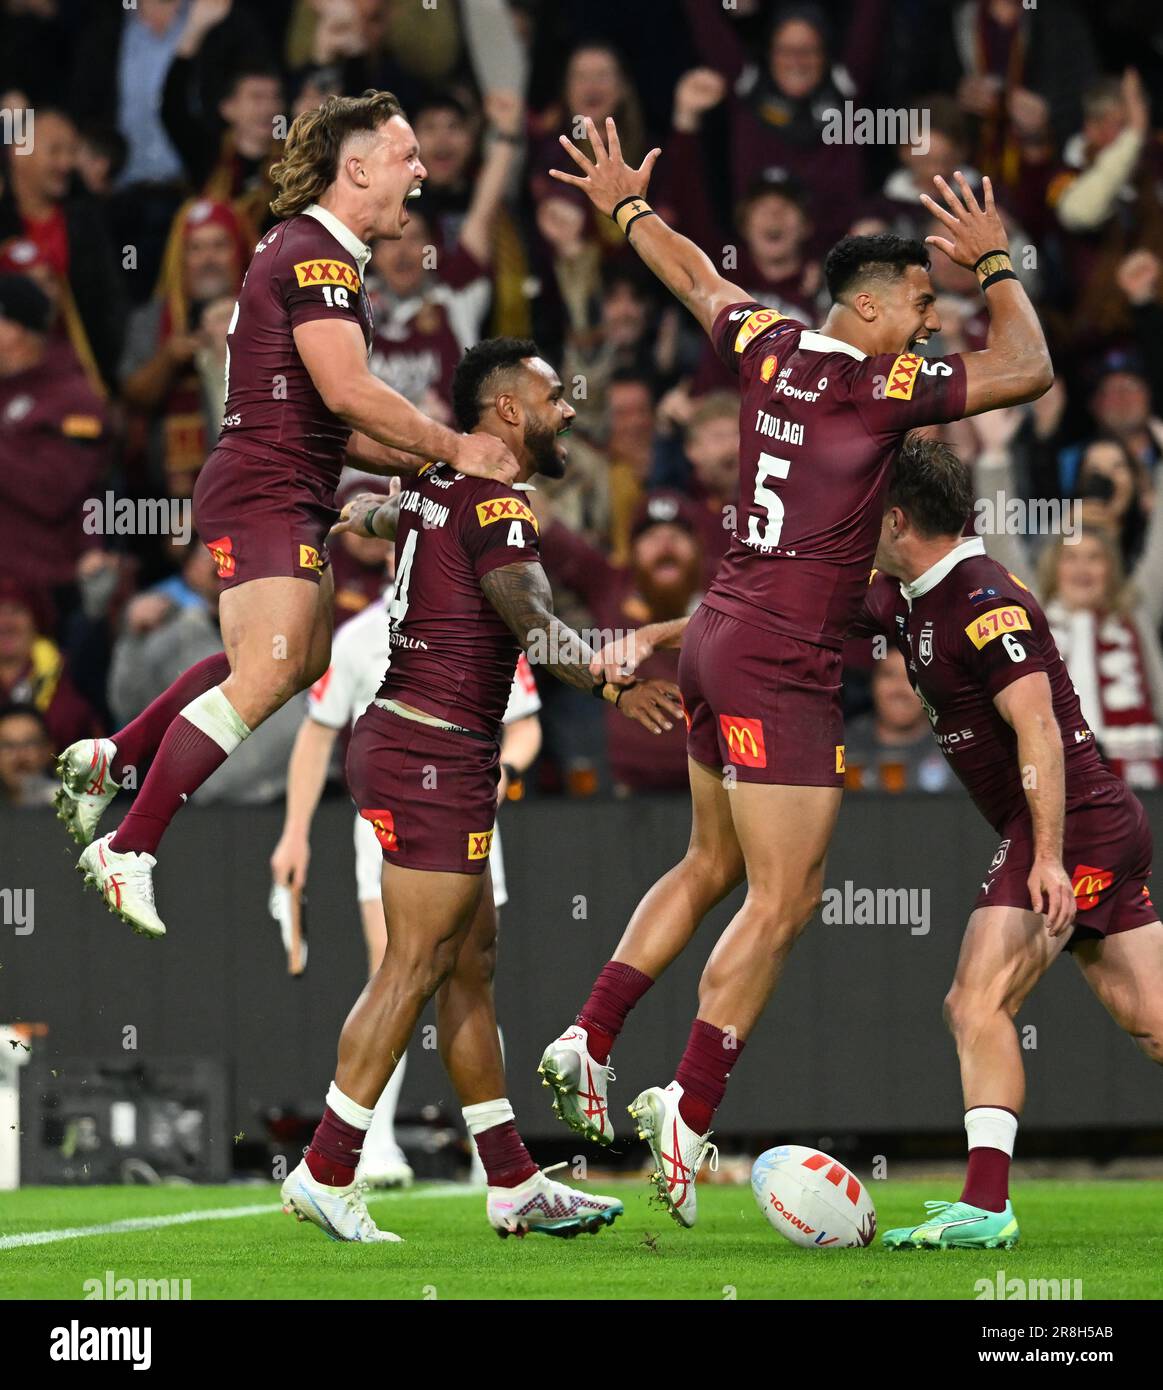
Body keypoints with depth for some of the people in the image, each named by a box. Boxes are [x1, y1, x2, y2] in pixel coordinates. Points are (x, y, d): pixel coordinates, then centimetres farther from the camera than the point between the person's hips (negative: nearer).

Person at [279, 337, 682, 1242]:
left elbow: (360, 512, 37)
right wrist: (613, 686, -41)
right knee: (415, 970, -6)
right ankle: (325, 1177, -3)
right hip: (435, 755, -10)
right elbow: (532, 622, -28)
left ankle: (513, 1186, 14)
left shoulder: (435, 488, 15)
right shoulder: (495, 502, -13)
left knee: (471, 964, 11)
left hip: (402, 737, 10)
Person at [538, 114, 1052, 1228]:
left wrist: (625, 206, 42)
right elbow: (1027, 369, -9)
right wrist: (996, 266, 5)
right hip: (781, 665, -9)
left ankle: (589, 1040, 17)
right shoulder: (879, 384, -14)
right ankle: (688, 1113, -8)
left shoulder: (770, 348, 7)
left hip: (719, 637, 9)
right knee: (783, 899, -6)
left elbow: (695, 276, 25)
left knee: (712, 865, 20)